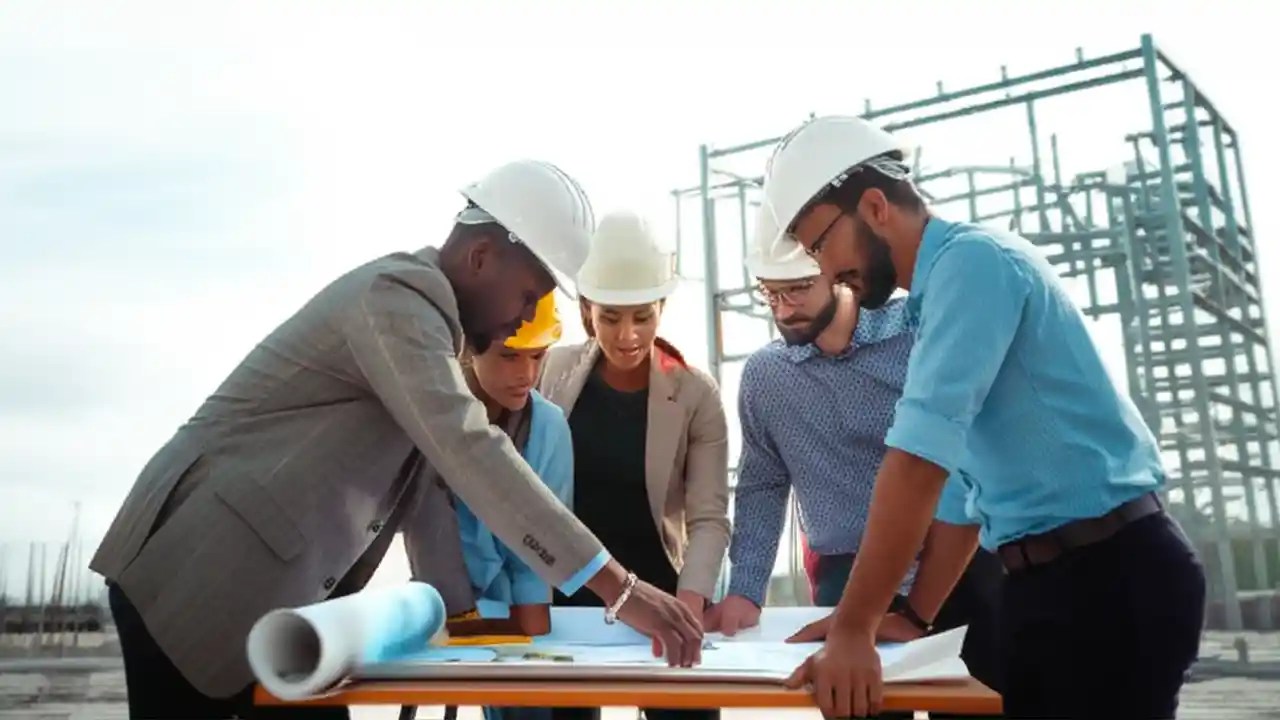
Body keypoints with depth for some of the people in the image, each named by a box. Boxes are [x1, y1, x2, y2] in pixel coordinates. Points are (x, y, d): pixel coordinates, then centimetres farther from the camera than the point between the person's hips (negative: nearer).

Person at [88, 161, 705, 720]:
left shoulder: (422, 313, 13)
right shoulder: (395, 296, -18)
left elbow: (428, 475, 16)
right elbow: (469, 452, -30)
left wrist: (460, 607, 15)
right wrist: (619, 587, -31)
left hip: (267, 590, 9)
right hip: (201, 575, -9)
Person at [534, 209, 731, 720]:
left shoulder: (695, 394, -9)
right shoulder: (553, 372, -3)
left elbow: (710, 518, -12)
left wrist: (689, 603, -27)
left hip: (656, 593, -1)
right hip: (563, 594, 2)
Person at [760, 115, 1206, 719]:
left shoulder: (974, 259, -15)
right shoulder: (939, 298, 15)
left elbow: (920, 459, -24)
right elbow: (959, 483, 18)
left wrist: (853, 630, -22)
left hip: (1107, 574, -9)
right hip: (1048, 579, 9)